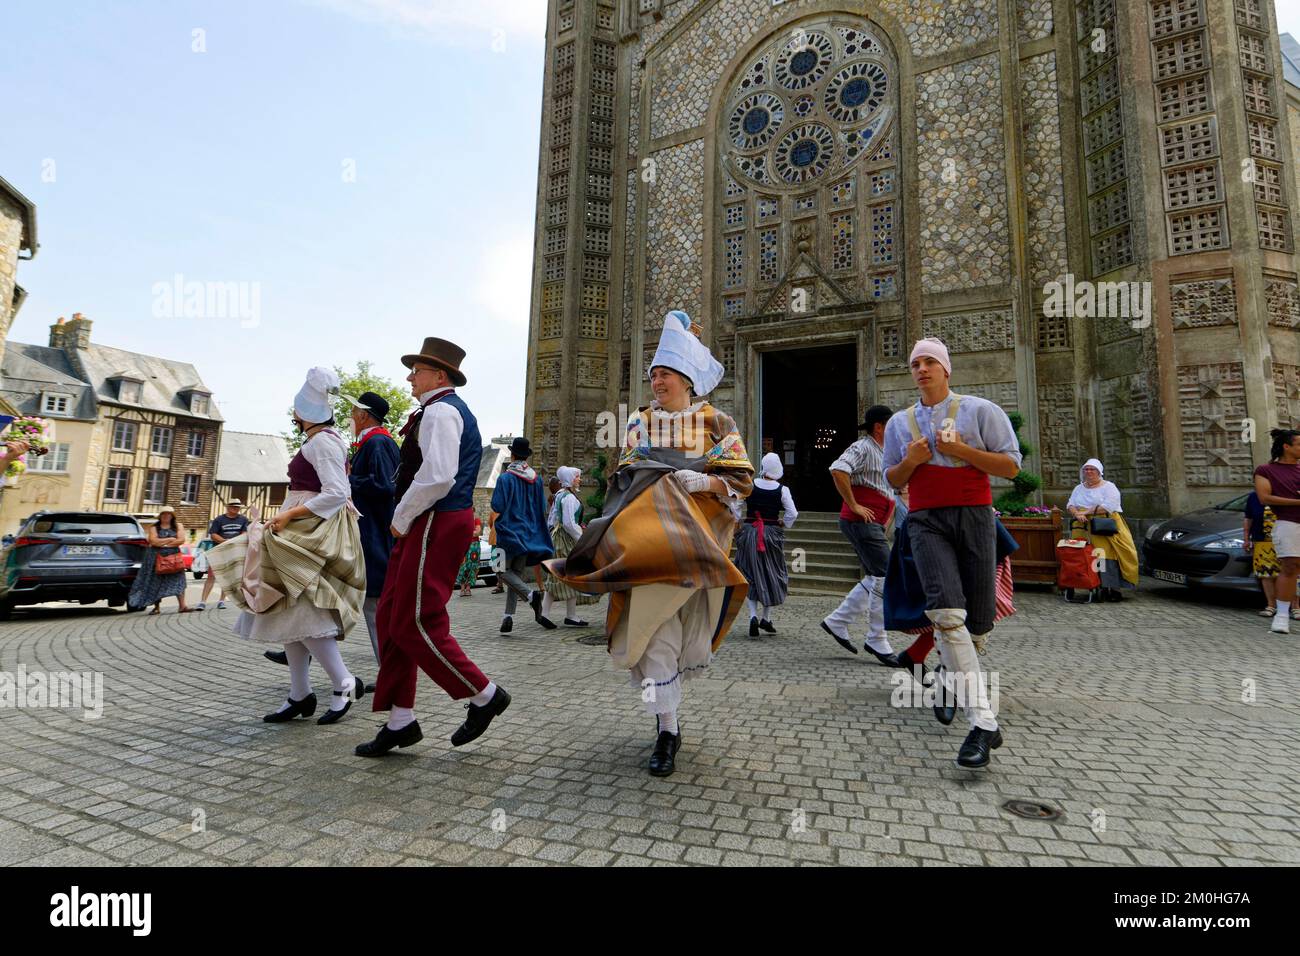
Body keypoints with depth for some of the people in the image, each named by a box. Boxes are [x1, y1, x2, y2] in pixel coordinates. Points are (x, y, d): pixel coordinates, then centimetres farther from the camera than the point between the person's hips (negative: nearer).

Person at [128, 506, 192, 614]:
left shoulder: (178, 526, 9)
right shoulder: (154, 527, 7)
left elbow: (181, 540, -4)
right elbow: (153, 541, -9)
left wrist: (162, 543, -7)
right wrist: (171, 539, -7)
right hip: (156, 557, 0)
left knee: (178, 579, -9)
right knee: (155, 581, 2)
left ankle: (182, 605, -13)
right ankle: (157, 607, 11)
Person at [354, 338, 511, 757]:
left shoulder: (440, 410, -11)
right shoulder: (453, 410, 22)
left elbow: (437, 477, -24)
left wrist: (401, 519, -12)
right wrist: (405, 521, 18)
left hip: (435, 524, -11)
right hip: (430, 524, 11)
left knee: (416, 624, -5)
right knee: (392, 618, 12)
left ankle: (484, 696, 9)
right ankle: (400, 721, 20)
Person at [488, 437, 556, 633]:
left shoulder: (505, 478, -8)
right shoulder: (536, 479, 7)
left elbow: (498, 508, -12)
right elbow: (542, 509, 11)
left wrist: (491, 523, 5)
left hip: (509, 530, -5)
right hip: (529, 532, 6)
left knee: (503, 571, -3)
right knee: (516, 572, 10)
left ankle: (530, 594, -26)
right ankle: (508, 617, 7)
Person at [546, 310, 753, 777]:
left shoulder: (716, 422, 4)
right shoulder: (640, 422, 11)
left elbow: (742, 479, -1)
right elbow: (625, 475, 16)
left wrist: (706, 481, -19)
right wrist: (636, 466, -5)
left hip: (697, 540, 0)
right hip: (649, 540, 1)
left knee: (691, 628, 7)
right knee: (655, 627, -9)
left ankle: (664, 698, 40)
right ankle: (668, 731, 4)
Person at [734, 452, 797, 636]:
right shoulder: (782, 490, -5)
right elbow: (792, 513, -8)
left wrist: (737, 528, 5)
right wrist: (782, 526, 8)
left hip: (749, 532, 0)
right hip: (773, 534, 0)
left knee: (752, 575, 8)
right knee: (772, 575, 14)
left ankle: (753, 616, -7)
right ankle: (766, 618, 19)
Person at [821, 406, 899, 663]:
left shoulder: (883, 453, 19)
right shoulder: (863, 447, -11)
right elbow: (838, 470, -29)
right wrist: (854, 506, -24)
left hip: (873, 525, 10)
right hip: (861, 523, -10)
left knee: (875, 579, 14)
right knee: (885, 579, -9)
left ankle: (837, 621, 21)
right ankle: (877, 641, 1)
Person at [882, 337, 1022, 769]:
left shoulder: (980, 410, 7)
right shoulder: (899, 422, 16)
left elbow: (1011, 466, 3)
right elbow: (893, 480, 21)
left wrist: (961, 450, -10)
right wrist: (910, 462, 0)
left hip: (973, 516, 0)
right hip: (926, 520, 0)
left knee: (975, 620, 1)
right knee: (946, 611, -21)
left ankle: (951, 663, 37)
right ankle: (983, 722, -20)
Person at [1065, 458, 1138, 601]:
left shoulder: (1108, 487, 5)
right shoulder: (1079, 488, 21)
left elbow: (1109, 506, -10)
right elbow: (1070, 505, 11)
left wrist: (1086, 512, -12)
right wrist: (1077, 514, -10)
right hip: (1084, 527, 4)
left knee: (1109, 554, -16)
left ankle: (1113, 588, -14)